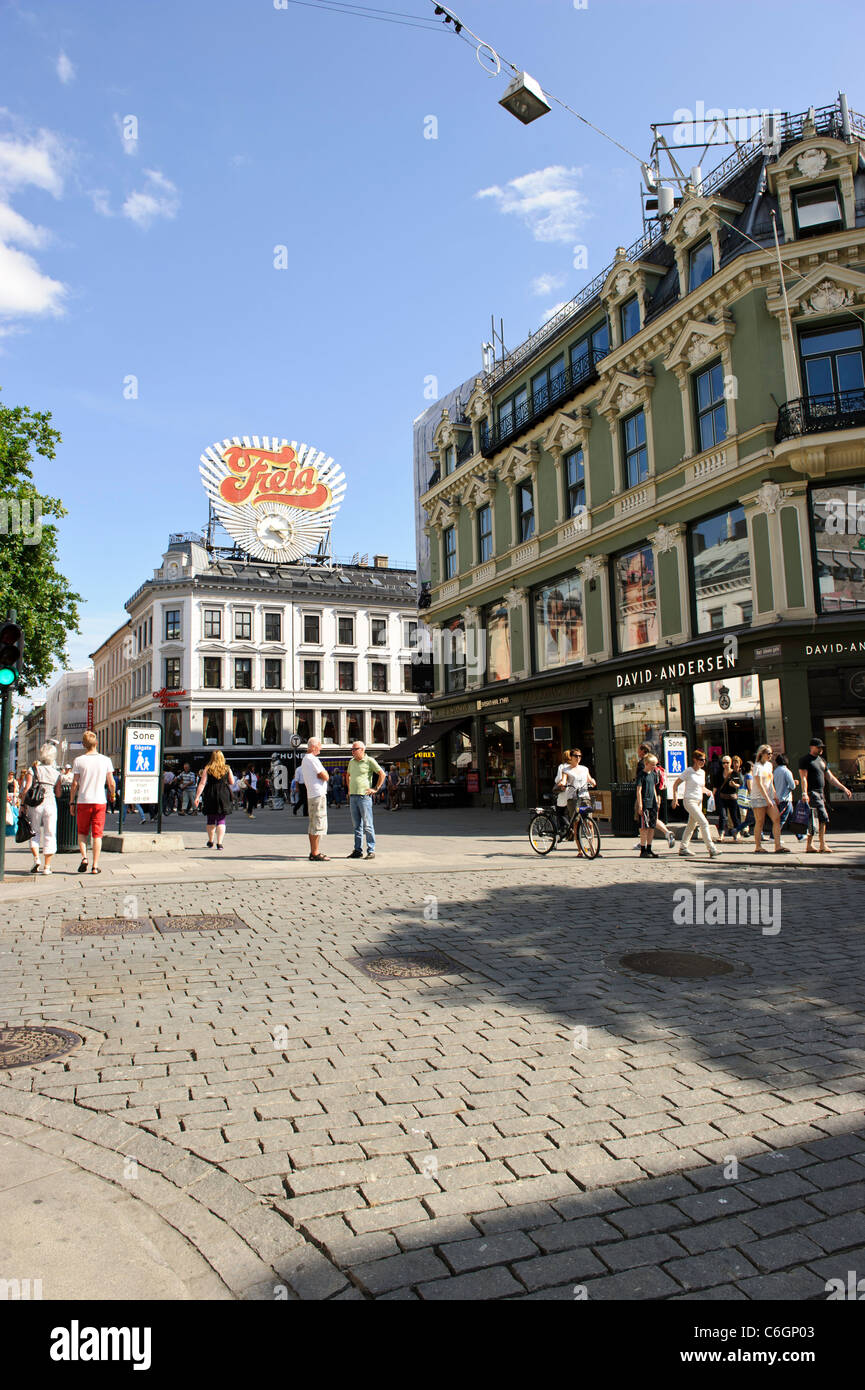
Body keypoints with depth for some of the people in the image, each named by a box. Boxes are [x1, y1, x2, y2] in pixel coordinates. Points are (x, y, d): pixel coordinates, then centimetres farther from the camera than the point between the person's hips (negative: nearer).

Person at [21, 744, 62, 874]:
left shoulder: (33, 770, 1)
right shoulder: (56, 773, 5)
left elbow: (27, 788, -6)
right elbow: (58, 793, 5)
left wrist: (23, 805, -1)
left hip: (35, 804, 0)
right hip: (50, 803, 1)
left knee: (34, 833, 15)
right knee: (49, 835, 6)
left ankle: (36, 860, -2)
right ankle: (47, 866, 5)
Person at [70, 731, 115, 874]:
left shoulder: (79, 761, -4)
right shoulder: (105, 760, -1)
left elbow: (74, 784, -3)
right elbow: (111, 783, 2)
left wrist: (71, 802, 7)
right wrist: (112, 795, 21)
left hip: (83, 801, 0)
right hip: (100, 801, 0)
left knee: (82, 832, 17)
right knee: (97, 834, 4)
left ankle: (84, 857, -2)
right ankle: (95, 866, 2)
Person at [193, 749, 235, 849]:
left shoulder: (207, 769, -2)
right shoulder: (227, 769, 0)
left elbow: (202, 784, -7)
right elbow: (232, 782, 5)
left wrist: (197, 797, -7)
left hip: (210, 796, 0)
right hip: (224, 795, 0)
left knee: (211, 819, 14)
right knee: (221, 820, 3)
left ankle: (210, 841, 26)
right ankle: (219, 842, -9)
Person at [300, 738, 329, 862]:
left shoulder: (304, 760, 19)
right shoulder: (312, 759, -14)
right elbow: (325, 777, -17)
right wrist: (325, 772, 3)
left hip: (311, 795, 10)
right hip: (318, 795, -10)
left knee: (313, 825, 13)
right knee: (319, 825, -8)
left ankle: (313, 852, 17)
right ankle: (315, 854, -8)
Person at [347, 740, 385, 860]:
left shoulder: (369, 761, -6)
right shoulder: (352, 762, 14)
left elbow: (382, 774, -7)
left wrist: (376, 789, -8)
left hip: (364, 796, -7)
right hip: (353, 797, 7)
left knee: (367, 825, -5)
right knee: (357, 825, 9)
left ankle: (371, 851, -2)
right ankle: (358, 850, 14)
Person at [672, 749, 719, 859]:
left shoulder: (702, 772, 11)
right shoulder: (688, 771, -9)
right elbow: (676, 784, -5)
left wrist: (705, 791, 2)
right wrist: (675, 798, -12)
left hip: (699, 802, 8)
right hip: (690, 801, -8)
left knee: (692, 825, 13)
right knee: (704, 823, -16)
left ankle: (683, 848, 24)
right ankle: (711, 849, -17)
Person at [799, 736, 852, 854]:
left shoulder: (822, 760, 21)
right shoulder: (805, 760, -5)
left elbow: (830, 777, 24)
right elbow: (804, 778, -14)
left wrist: (844, 788, 18)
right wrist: (804, 793, -24)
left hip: (820, 793, 8)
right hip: (812, 793, -8)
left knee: (813, 820, 7)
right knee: (823, 818, -14)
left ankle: (809, 846, 10)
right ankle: (823, 846, -12)